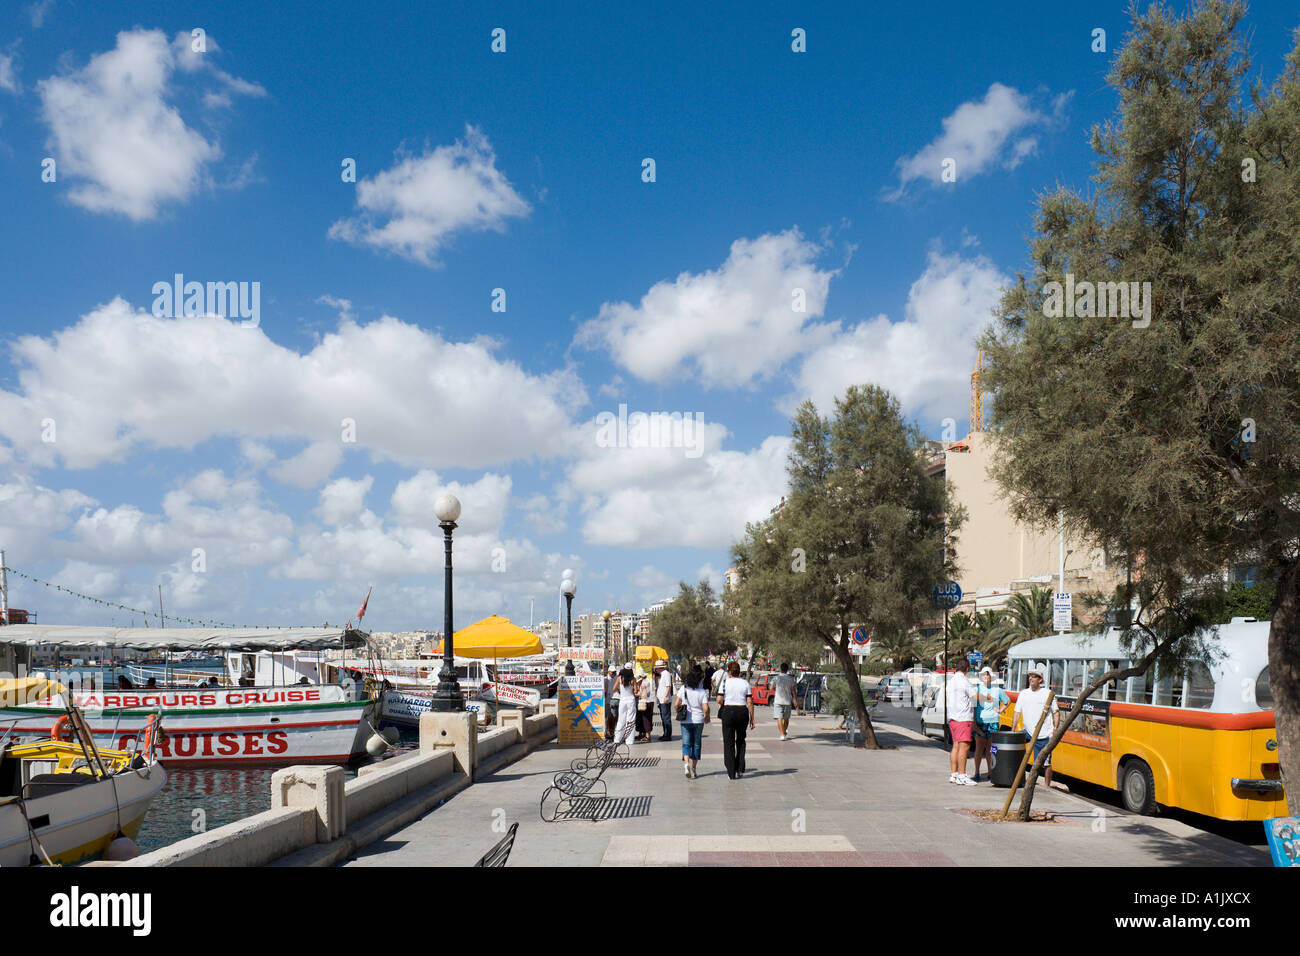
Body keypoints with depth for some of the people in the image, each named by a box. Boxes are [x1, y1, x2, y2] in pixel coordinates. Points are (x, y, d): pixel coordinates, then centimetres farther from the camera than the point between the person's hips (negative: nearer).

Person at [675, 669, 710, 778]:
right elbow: (706, 709, -13)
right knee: (696, 744, 12)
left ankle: (686, 763, -21)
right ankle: (693, 768, 14)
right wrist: (707, 717, 7)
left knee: (686, 743, 4)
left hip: (685, 721, 1)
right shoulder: (702, 692, -7)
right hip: (698, 720, -1)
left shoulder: (683, 689, -2)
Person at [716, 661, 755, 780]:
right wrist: (752, 718, 4)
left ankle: (731, 772, 6)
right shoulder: (745, 682, 3)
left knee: (728, 742, 6)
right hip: (742, 712, 2)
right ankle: (740, 769, 12)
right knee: (741, 741, 21)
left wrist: (720, 712, 14)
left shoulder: (725, 682, -2)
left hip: (728, 712, -2)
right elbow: (750, 702, 0)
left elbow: (719, 700, -7)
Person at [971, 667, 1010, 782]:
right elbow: (972, 707, 0)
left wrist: (1000, 710, 11)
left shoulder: (997, 690, 11)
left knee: (990, 749, 3)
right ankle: (977, 772, 4)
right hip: (980, 722, -2)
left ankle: (991, 772, 11)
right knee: (979, 748, -2)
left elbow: (1008, 701, 27)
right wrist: (974, 724, -8)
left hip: (993, 722, 2)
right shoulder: (976, 689, 3)